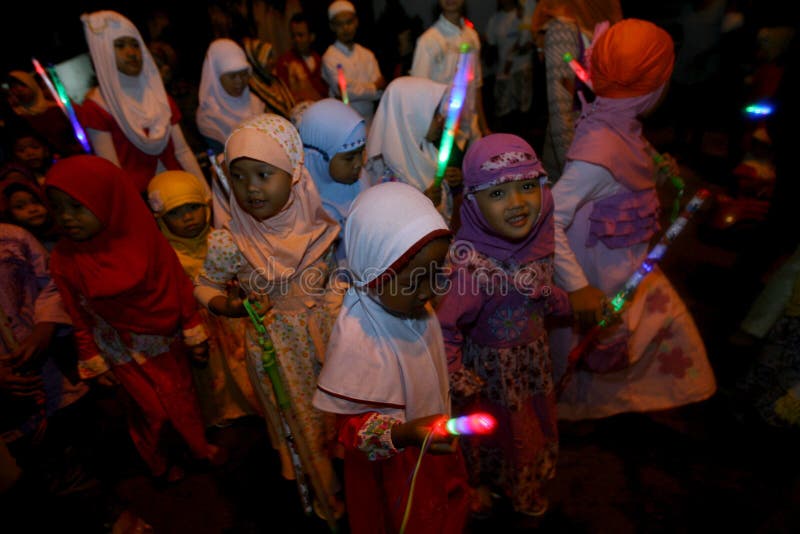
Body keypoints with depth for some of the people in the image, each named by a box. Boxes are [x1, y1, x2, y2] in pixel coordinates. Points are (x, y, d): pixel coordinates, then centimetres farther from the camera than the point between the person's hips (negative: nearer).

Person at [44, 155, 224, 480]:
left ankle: (201, 447, 43)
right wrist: (93, 362, 1)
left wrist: (194, 332, -3)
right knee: (150, 409, 11)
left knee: (183, 395, 17)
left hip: (166, 339, 1)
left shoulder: (143, 239, -17)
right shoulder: (64, 260, -15)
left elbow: (178, 286, -8)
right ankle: (158, 464, 41)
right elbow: (79, 316, -6)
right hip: (124, 351, -1)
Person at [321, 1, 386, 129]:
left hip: (369, 120, 4)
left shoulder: (368, 55, 8)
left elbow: (380, 91, 4)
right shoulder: (329, 57, -5)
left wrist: (357, 89, -14)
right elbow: (344, 91, -11)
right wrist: (374, 87, -1)